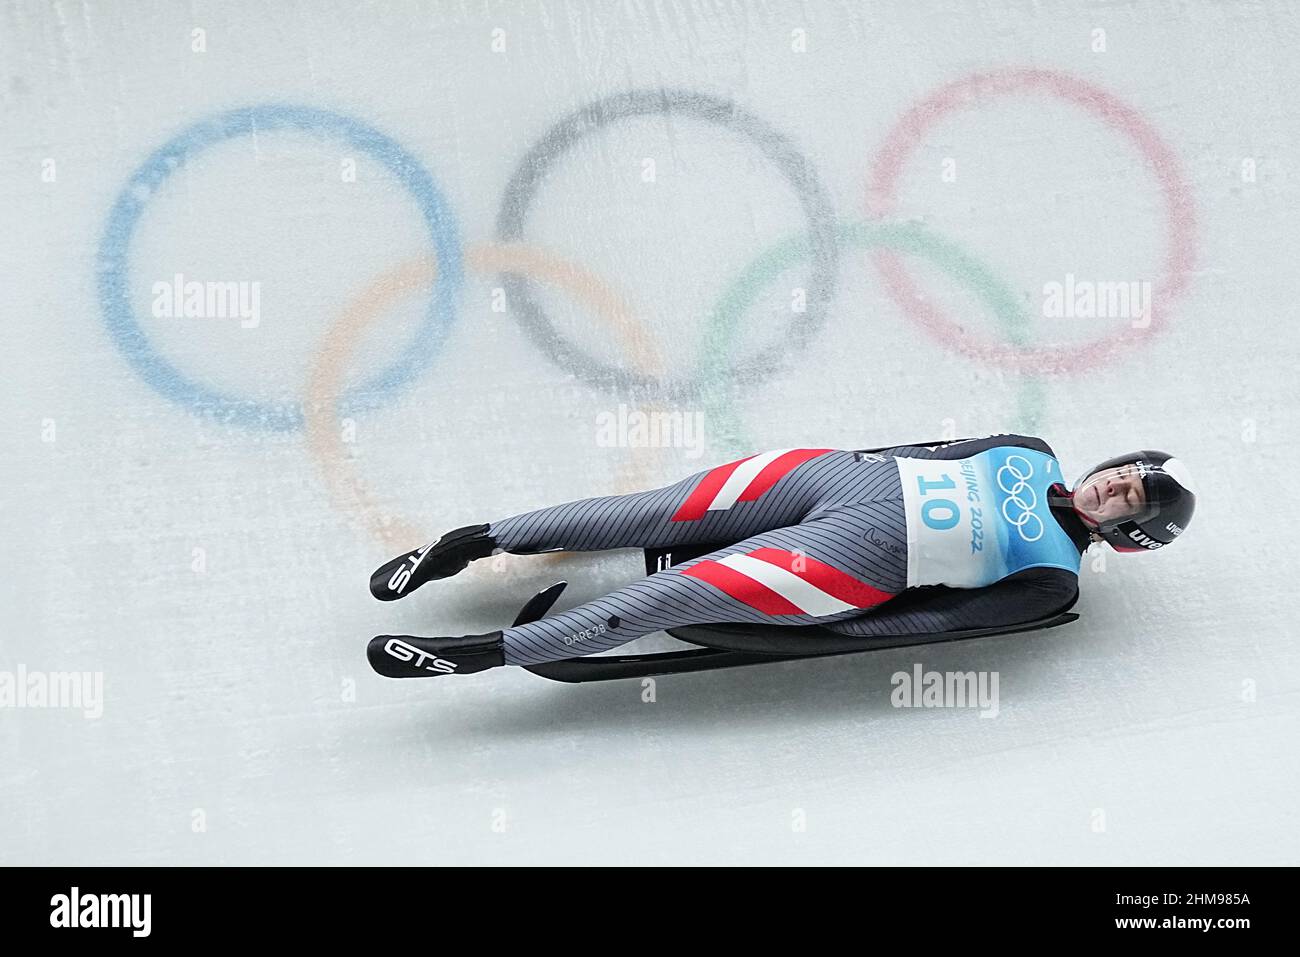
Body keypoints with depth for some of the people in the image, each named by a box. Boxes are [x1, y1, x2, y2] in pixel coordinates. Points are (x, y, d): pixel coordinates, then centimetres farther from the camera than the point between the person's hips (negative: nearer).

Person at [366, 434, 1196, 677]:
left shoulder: (1052, 581, 2)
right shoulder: (1032, 454, 18)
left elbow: (948, 615, -7)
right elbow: (927, 450, 23)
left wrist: (833, 624, -14)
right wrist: (865, 457, 9)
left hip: (863, 556, -5)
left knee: (680, 593, -18)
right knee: (661, 512, -9)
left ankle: (483, 653, -16)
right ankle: (481, 539, 0)